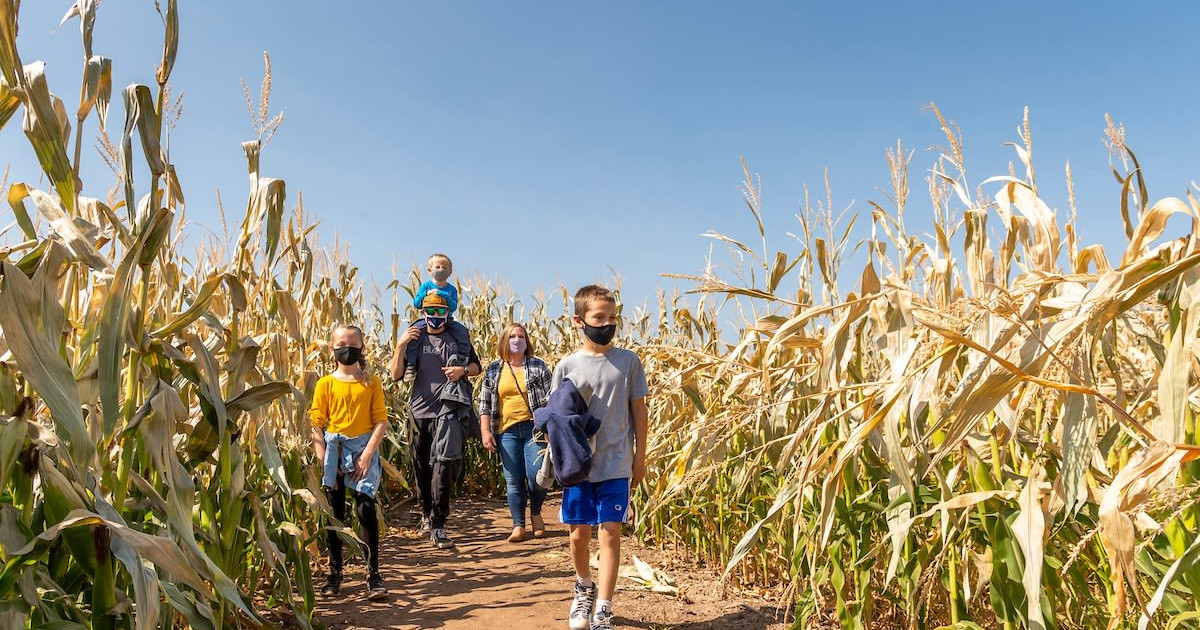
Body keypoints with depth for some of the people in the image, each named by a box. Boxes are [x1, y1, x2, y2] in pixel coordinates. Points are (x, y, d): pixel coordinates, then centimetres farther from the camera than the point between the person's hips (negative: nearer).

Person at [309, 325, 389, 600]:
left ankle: (373, 574, -1)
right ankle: (334, 573, 21)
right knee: (335, 513, 8)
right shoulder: (325, 384, 4)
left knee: (366, 508, -9)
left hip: (364, 450, -1)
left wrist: (368, 454, -12)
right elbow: (316, 425, 1)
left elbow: (381, 421, -2)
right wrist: (323, 460, -8)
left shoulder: (371, 382, 2)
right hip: (334, 451, 2)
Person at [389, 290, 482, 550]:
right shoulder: (414, 338, 7)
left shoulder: (458, 338, 7)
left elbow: (477, 367, 15)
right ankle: (427, 514, 32)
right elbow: (395, 375, 2)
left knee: (443, 467, -9)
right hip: (420, 411, 2)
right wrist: (401, 345, -12)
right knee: (422, 468, 12)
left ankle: (437, 526, -5)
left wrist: (463, 369, -8)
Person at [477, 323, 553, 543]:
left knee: (536, 475, -9)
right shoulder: (493, 370, 9)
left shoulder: (538, 366, 4)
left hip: (533, 428, -2)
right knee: (513, 481, 5)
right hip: (506, 431, 2)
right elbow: (484, 404, 10)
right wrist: (485, 431, 0)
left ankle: (536, 513, 20)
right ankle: (518, 526, 17)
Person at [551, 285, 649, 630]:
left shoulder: (628, 361, -1)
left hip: (616, 465, -1)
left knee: (610, 534, 0)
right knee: (579, 534, 11)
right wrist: (557, 460, -4)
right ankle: (584, 587, 39)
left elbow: (639, 411, 4)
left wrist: (640, 458, 3)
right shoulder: (567, 366, 0)